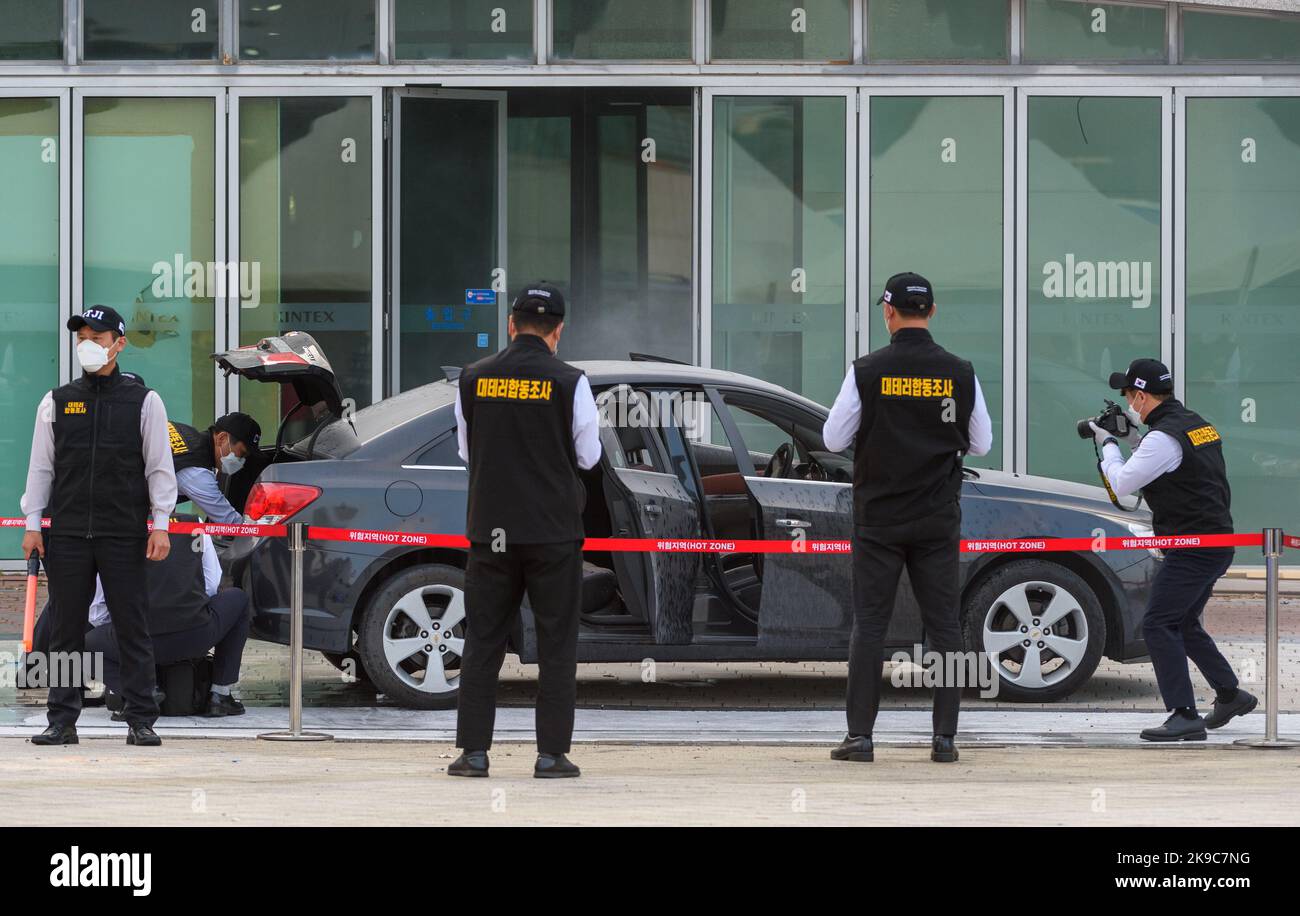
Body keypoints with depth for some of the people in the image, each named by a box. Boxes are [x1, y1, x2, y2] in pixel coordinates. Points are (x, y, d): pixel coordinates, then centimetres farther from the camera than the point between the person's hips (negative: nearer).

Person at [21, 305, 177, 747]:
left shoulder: (143, 401, 4)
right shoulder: (56, 402, 9)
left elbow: (159, 466, 3)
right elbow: (41, 466, 11)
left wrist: (160, 524, -4)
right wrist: (33, 524, 5)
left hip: (125, 535, -2)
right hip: (67, 534, 2)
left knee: (133, 628, 0)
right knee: (65, 628, 3)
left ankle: (141, 721, 3)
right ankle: (62, 721, 8)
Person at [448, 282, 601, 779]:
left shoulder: (472, 379, 1)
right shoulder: (569, 382, -8)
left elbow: (466, 451, 11)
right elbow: (589, 456, 1)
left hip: (490, 530, 2)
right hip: (553, 531, -2)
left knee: (482, 643, 7)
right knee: (556, 645, 5)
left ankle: (474, 751, 5)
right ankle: (551, 754, 2)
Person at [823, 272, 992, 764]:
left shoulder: (867, 371, -8)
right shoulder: (960, 373, -1)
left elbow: (834, 439, -3)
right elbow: (982, 444, 8)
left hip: (878, 519, -2)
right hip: (938, 520, 2)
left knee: (868, 625, 3)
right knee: (943, 625, 6)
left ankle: (860, 735, 0)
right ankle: (945, 737, 4)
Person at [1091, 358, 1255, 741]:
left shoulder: (1164, 436, -18)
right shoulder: (1197, 424, 13)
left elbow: (1122, 483, -12)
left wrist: (1107, 444, 3)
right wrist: (1134, 439, 18)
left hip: (1193, 547, -10)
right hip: (1219, 544, 10)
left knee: (1158, 624, -11)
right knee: (1183, 623, 22)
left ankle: (1185, 716, -15)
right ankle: (1230, 694, 30)